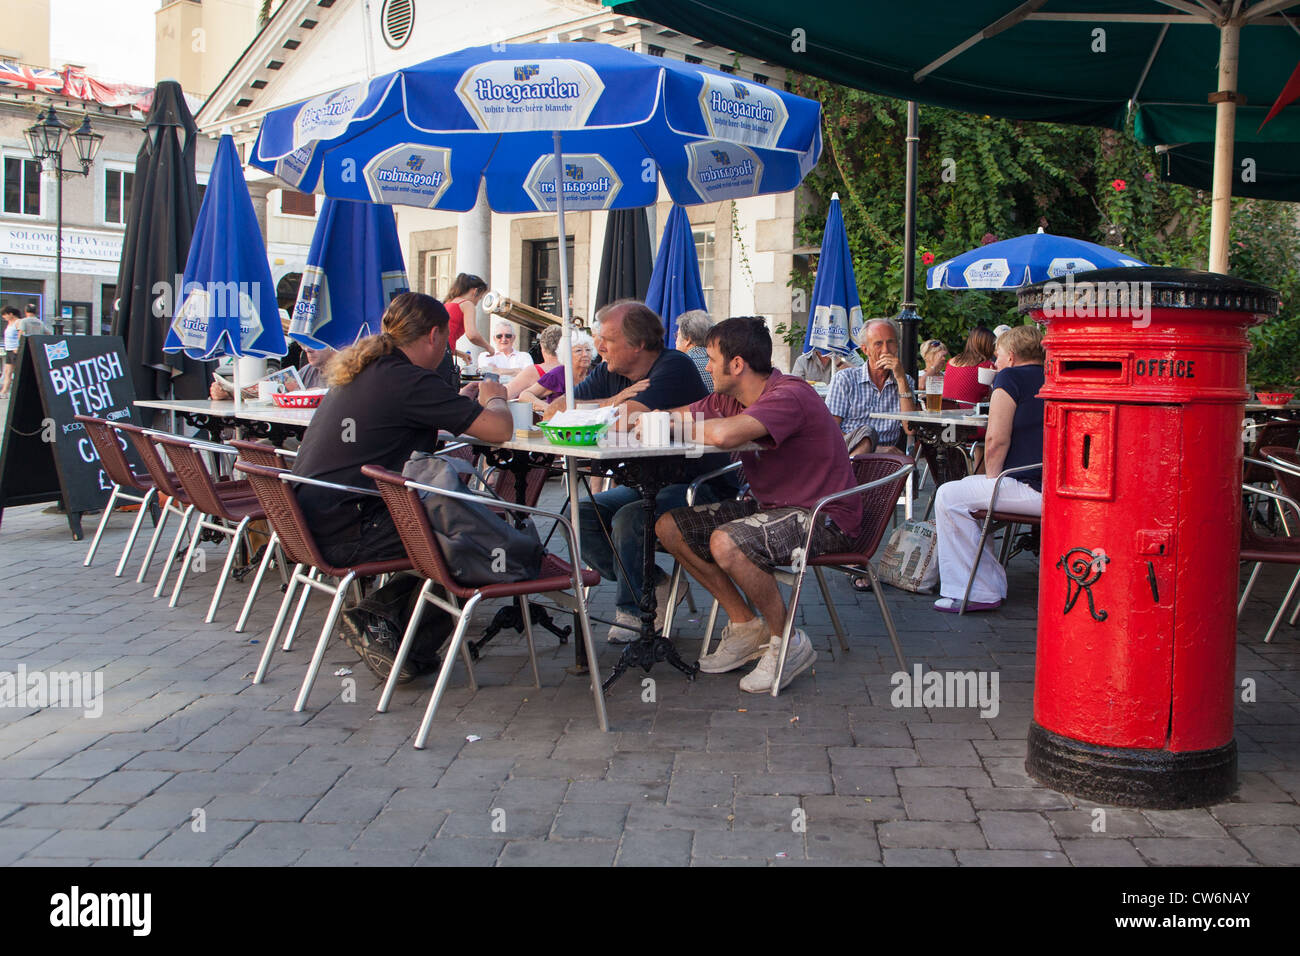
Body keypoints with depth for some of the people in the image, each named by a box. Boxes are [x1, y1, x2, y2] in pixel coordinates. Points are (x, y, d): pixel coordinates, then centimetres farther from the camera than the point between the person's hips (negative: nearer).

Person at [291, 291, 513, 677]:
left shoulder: (356, 373, 14)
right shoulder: (412, 381, -14)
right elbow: (499, 429, -14)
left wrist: (464, 399, 31)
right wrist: (494, 398, 8)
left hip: (308, 527, 9)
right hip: (344, 537, -9)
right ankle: (377, 619, 3)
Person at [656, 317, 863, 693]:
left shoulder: (789, 395, -24)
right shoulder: (730, 399, 4)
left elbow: (725, 434, -40)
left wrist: (682, 425, -22)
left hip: (825, 519, -9)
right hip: (771, 507, 10)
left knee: (725, 542, -33)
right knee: (669, 526, 2)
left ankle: (787, 641, -10)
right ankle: (746, 626, 9)